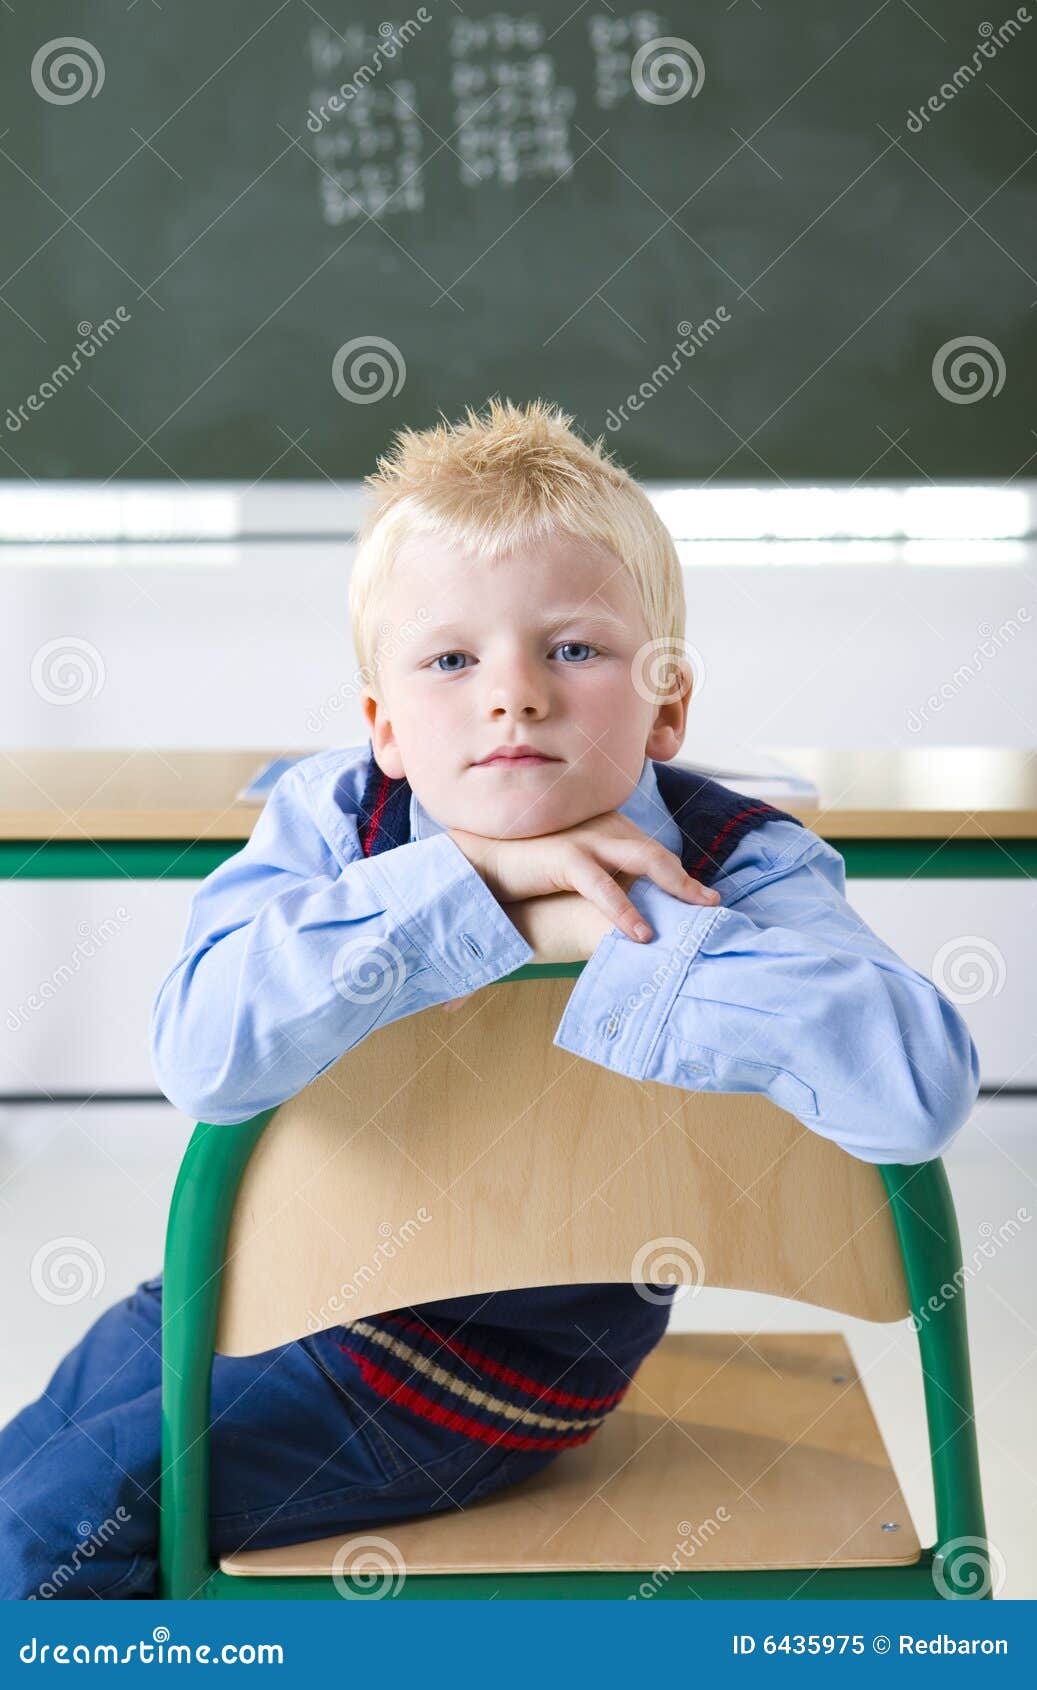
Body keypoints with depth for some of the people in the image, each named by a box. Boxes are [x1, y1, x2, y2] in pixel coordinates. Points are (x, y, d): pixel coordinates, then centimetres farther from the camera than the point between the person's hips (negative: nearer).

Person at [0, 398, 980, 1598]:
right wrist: (464, 886, -39)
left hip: (484, 1354, -4)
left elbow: (921, 1088, -41)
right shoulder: (331, 814, -16)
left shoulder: (739, 871, -22)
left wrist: (599, 932, -39)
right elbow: (204, 1053, -32)